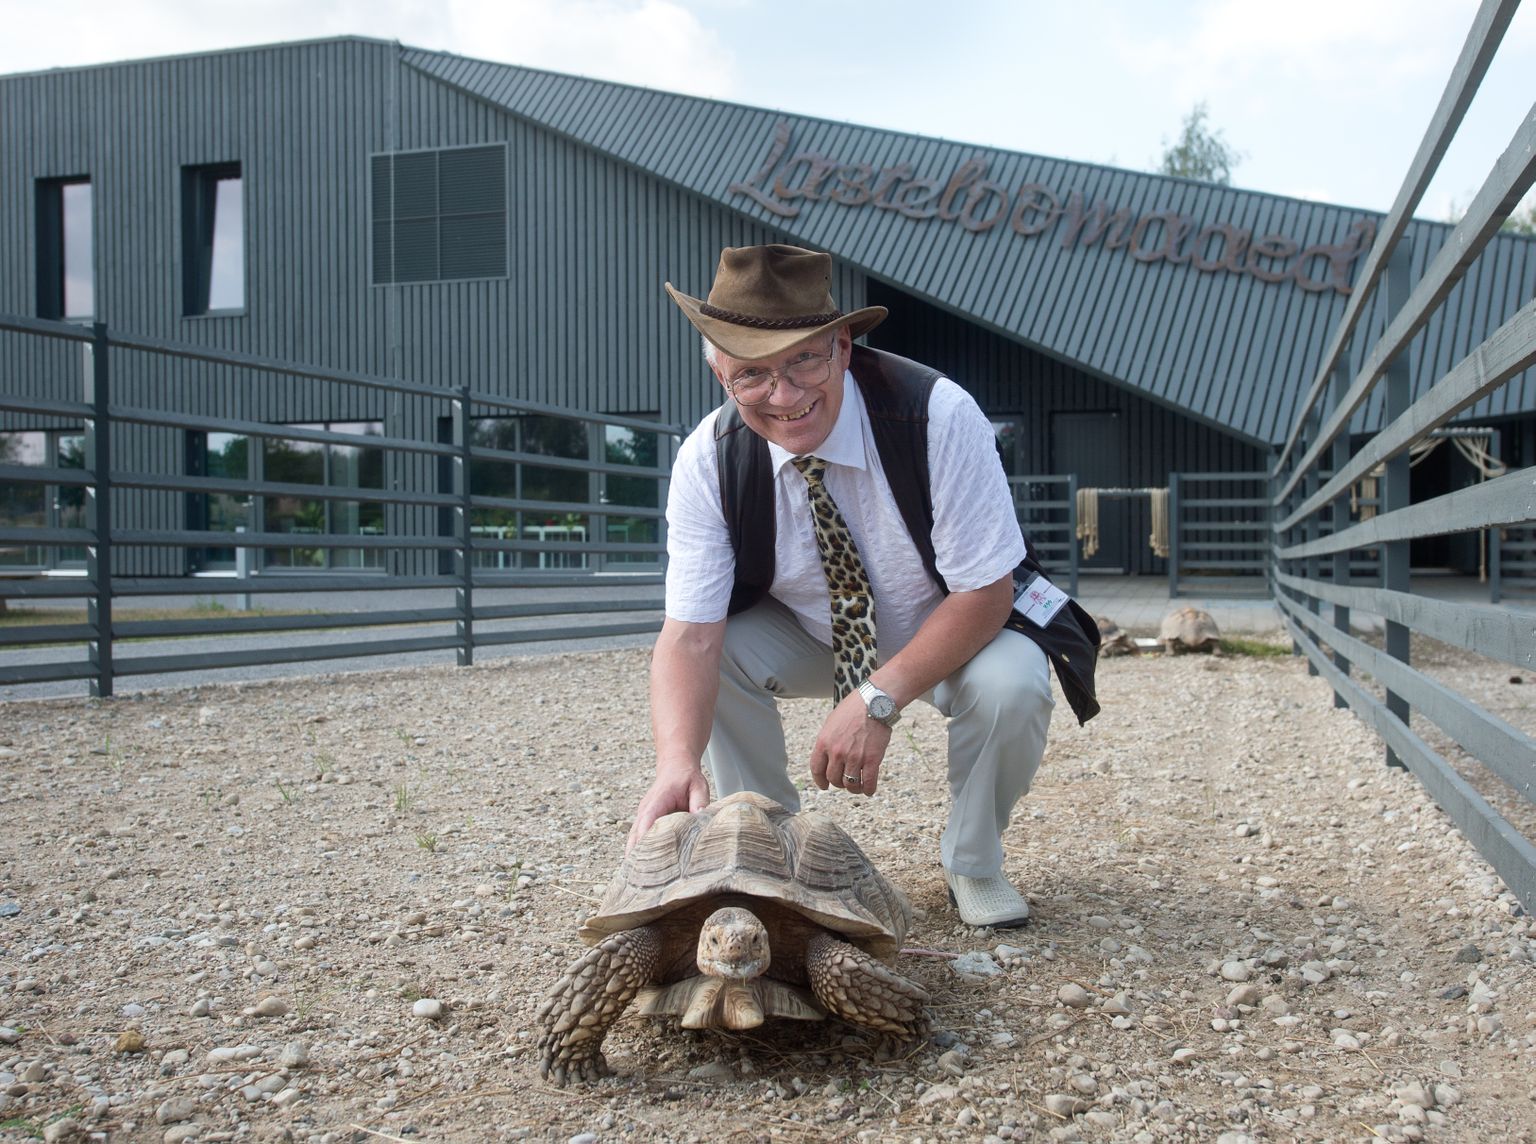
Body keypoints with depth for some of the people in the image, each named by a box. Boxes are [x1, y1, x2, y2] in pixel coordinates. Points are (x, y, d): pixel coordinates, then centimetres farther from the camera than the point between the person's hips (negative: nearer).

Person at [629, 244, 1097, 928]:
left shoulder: (937, 415, -31)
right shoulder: (709, 461, -23)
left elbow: (984, 595, -28)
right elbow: (691, 635, -28)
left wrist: (878, 701, -38)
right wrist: (677, 761, -47)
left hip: (949, 631, -2)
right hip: (807, 633, 2)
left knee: (1012, 685, -33)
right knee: (713, 657, -25)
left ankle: (972, 865, -2)